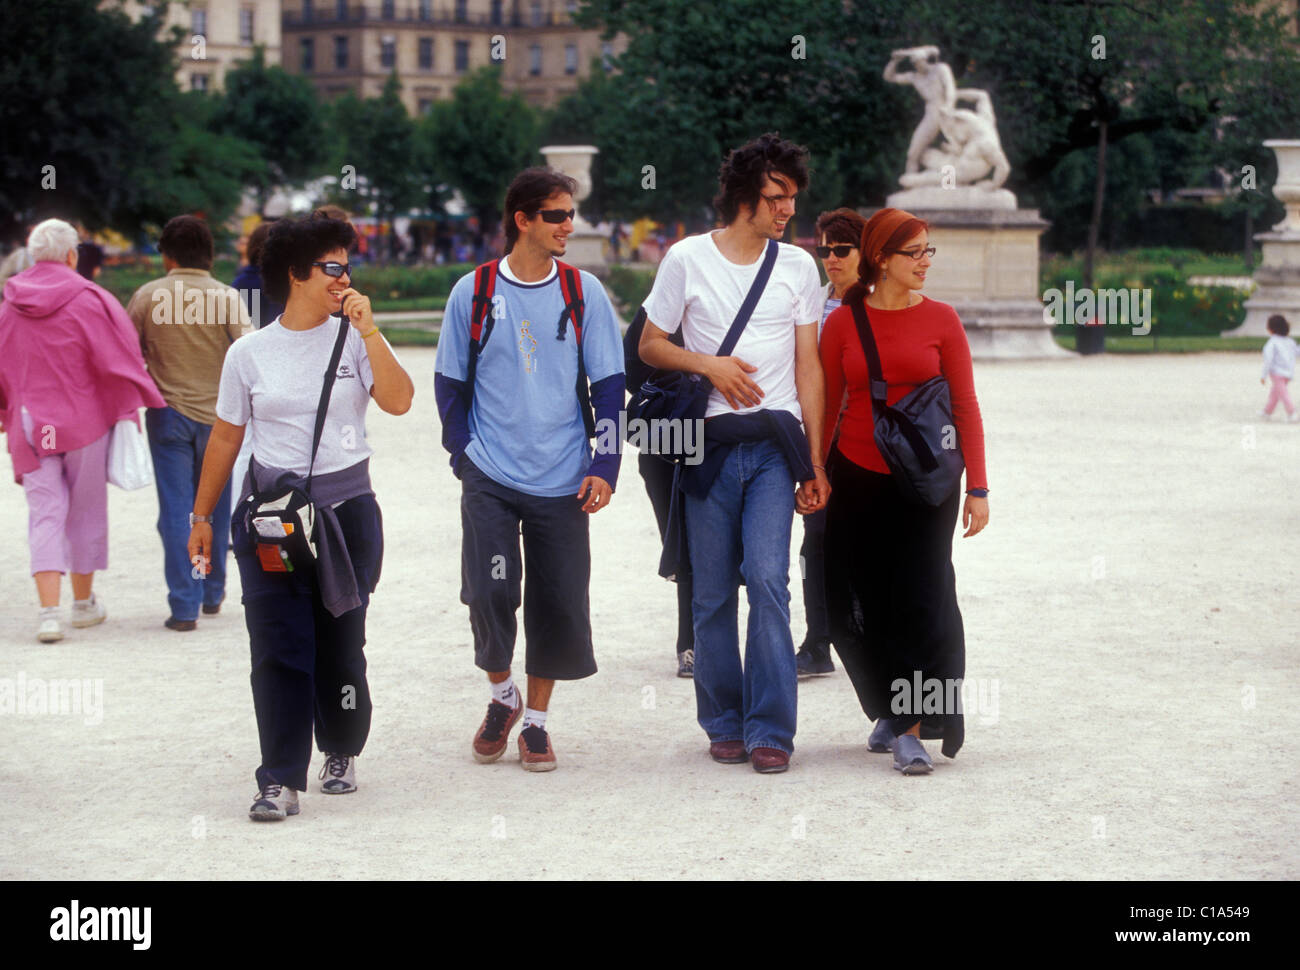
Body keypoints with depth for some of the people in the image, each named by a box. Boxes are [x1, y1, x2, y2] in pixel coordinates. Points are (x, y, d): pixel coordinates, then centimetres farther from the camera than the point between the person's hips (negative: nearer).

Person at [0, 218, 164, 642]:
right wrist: (131, 406, 2)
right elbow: (118, 361, -11)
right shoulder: (89, 301, -11)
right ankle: (84, 603, 26)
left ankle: (49, 611, -15)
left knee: (44, 514, 0)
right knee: (85, 510, 13)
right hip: (86, 423, -2)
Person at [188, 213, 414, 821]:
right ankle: (280, 780, -6)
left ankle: (341, 752, 27)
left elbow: (398, 400, -12)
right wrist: (202, 515, 12)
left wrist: (368, 329, -15)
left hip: (346, 506, 0)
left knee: (340, 640, 5)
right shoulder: (250, 353, 5)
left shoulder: (354, 340, 4)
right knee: (278, 646, -7)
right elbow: (226, 437, 11)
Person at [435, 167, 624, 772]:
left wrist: (604, 467, -4)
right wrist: (465, 454, -3)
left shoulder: (584, 293, 2)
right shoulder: (472, 293, 1)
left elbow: (608, 384, 4)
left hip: (562, 482, 1)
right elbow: (450, 383, 8)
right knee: (489, 592, -12)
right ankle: (502, 696, 15)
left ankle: (536, 720, 19)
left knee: (558, 604, 2)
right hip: (490, 477, -1)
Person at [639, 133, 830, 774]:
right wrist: (708, 364, -9)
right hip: (709, 444, 0)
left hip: (774, 444, 1)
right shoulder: (686, 259, 4)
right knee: (713, 593, 3)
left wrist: (815, 463, 7)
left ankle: (769, 729, -8)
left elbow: (809, 368, 11)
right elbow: (649, 346, 10)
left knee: (768, 580, -13)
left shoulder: (798, 267, 10)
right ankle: (725, 724, 16)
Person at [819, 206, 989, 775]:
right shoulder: (842, 323, 2)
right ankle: (890, 712, 25)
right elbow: (826, 406, 6)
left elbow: (965, 406, 0)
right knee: (859, 608, 5)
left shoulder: (940, 319, 0)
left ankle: (910, 729, -3)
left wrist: (977, 487, -4)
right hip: (857, 478, 1)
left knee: (919, 601, -7)